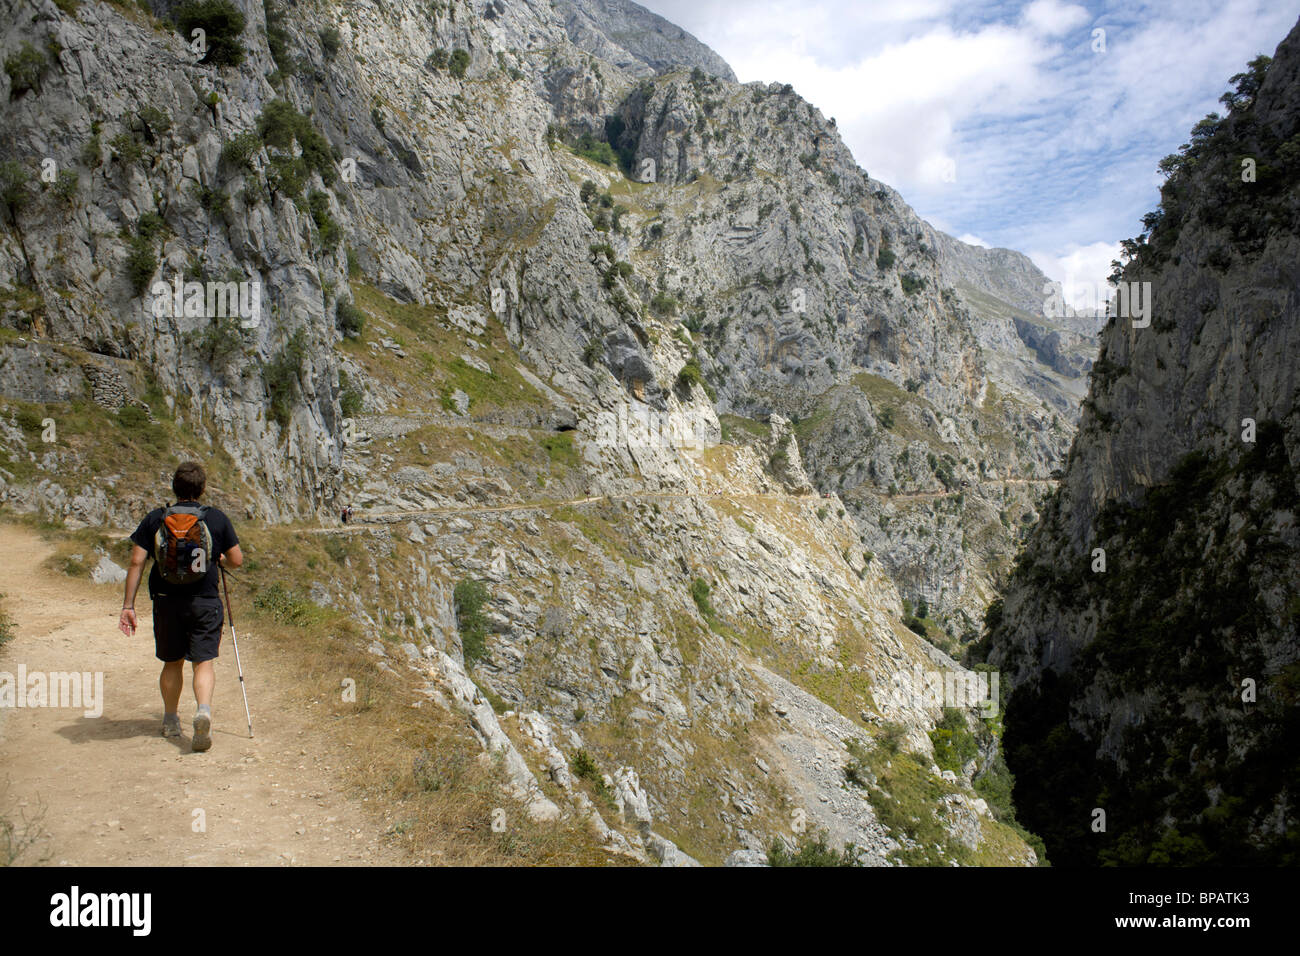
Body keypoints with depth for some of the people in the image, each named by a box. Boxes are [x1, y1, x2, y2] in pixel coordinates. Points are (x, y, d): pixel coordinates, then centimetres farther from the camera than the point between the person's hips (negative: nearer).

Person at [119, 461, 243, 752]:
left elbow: (136, 562, -4)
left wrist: (128, 605, -1)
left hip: (166, 602, 2)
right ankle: (204, 710, -24)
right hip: (205, 602, -2)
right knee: (204, 662, 0)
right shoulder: (217, 519, -3)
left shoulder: (154, 519, 0)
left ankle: (171, 721, 29)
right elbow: (237, 560, 0)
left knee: (172, 663, 17)